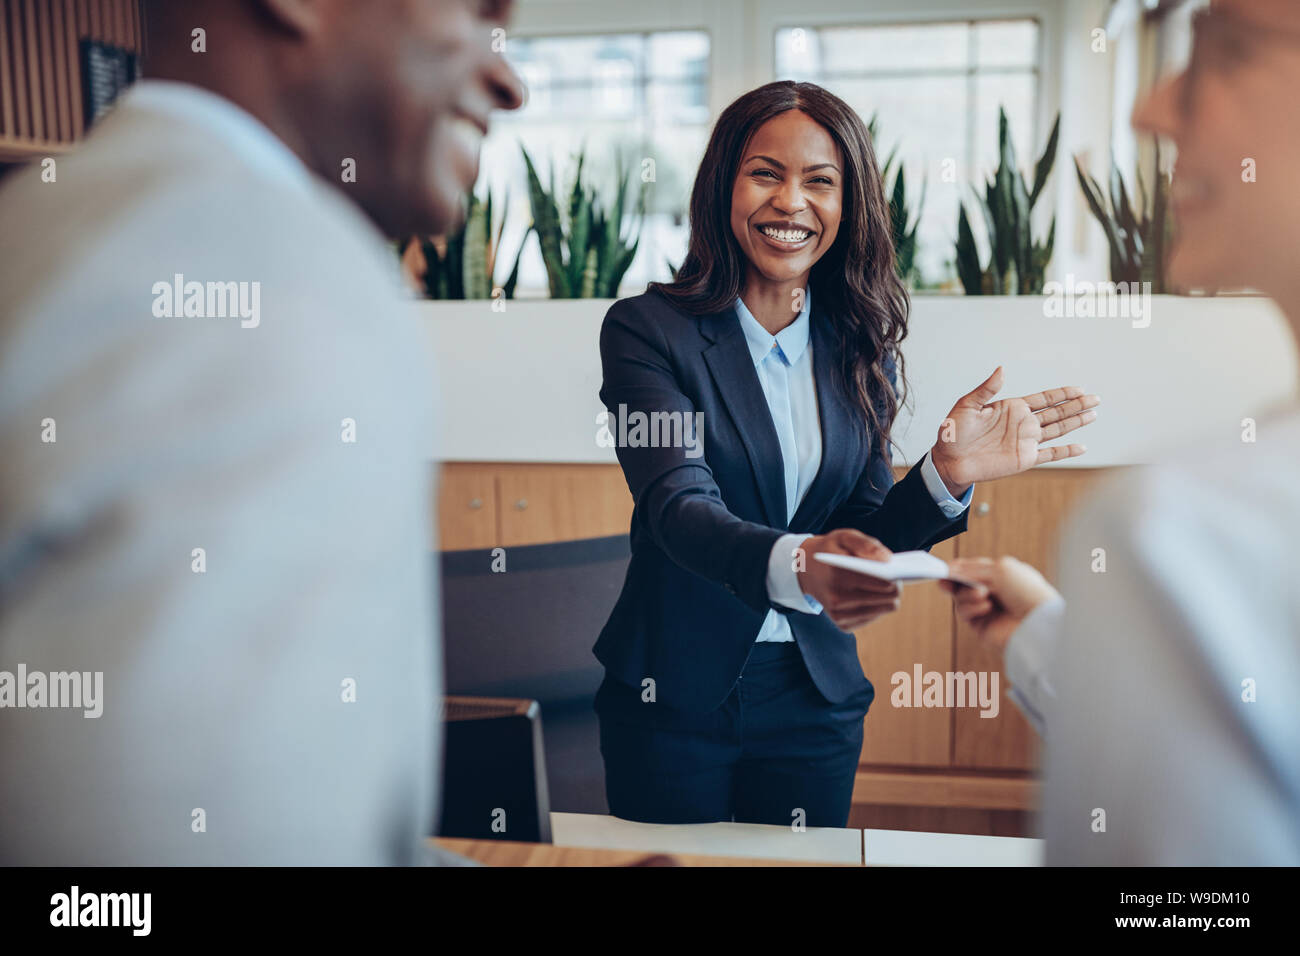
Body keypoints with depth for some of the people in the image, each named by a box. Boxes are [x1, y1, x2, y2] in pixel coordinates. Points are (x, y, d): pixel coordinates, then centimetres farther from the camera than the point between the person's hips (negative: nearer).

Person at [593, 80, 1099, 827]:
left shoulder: (862, 350, 2)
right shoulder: (648, 330, -10)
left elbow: (863, 542, 1)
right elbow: (680, 507, -23)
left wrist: (948, 474, -17)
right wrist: (796, 565, -42)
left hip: (817, 698, 3)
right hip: (674, 696, -3)